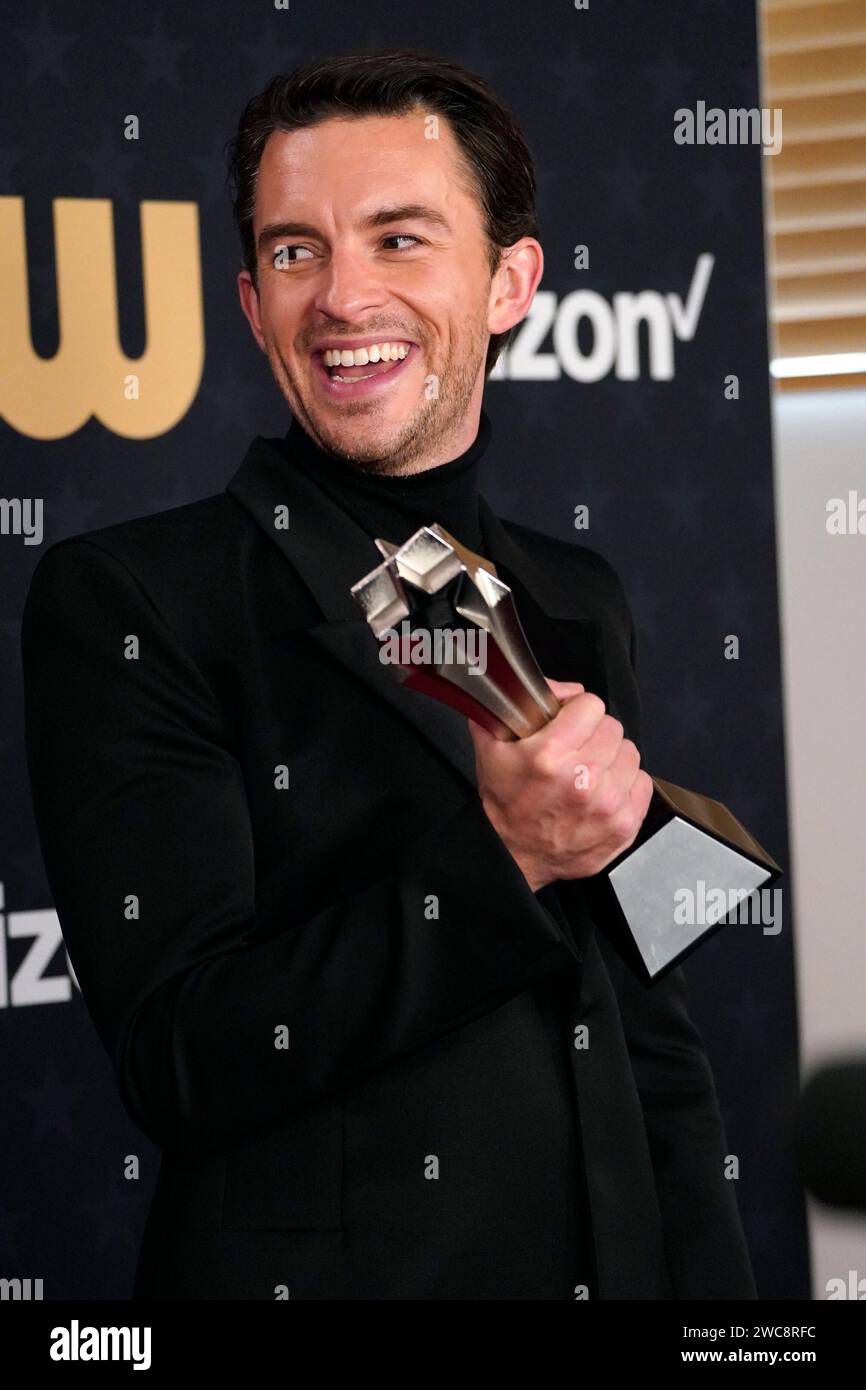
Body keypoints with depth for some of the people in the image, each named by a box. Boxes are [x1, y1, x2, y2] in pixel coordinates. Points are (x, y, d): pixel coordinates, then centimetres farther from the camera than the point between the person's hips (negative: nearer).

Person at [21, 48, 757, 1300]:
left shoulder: (580, 608, 7)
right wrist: (505, 861, -24)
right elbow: (181, 1059, -15)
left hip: (609, 1266, 5)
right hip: (304, 1265, -5)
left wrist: (712, 1290, 1)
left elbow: (653, 1031, 10)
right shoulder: (125, 601, -10)